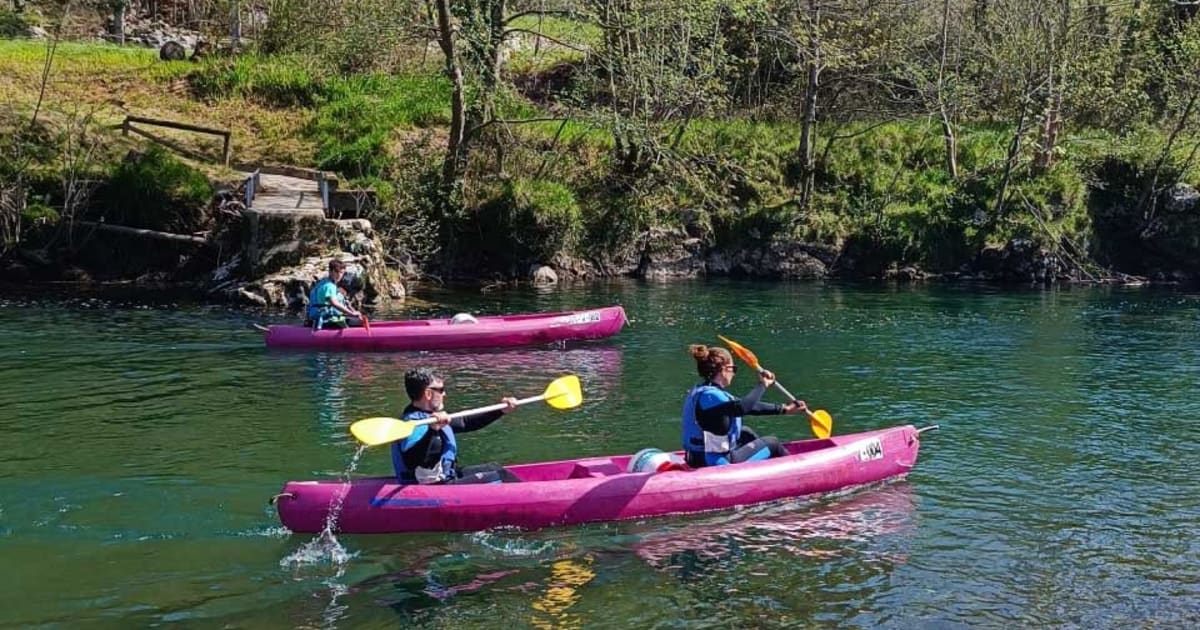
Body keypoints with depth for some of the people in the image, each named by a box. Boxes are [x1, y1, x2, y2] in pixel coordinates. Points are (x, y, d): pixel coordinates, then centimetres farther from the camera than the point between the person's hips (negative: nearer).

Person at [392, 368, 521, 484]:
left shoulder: (434, 417, 7)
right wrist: (432, 430, -51)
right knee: (494, 478, -7)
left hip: (448, 476, 11)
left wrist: (501, 410, 19)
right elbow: (413, 463, -41)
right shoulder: (413, 424, -25)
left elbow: (465, 423, 20)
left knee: (494, 469, 16)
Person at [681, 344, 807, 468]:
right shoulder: (709, 395, -21)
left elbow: (748, 406, 14)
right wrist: (762, 384, -25)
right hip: (717, 463, -10)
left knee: (745, 433, 30)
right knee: (772, 443, 7)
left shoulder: (701, 391, 9)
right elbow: (742, 408, -40)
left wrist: (784, 409, 16)